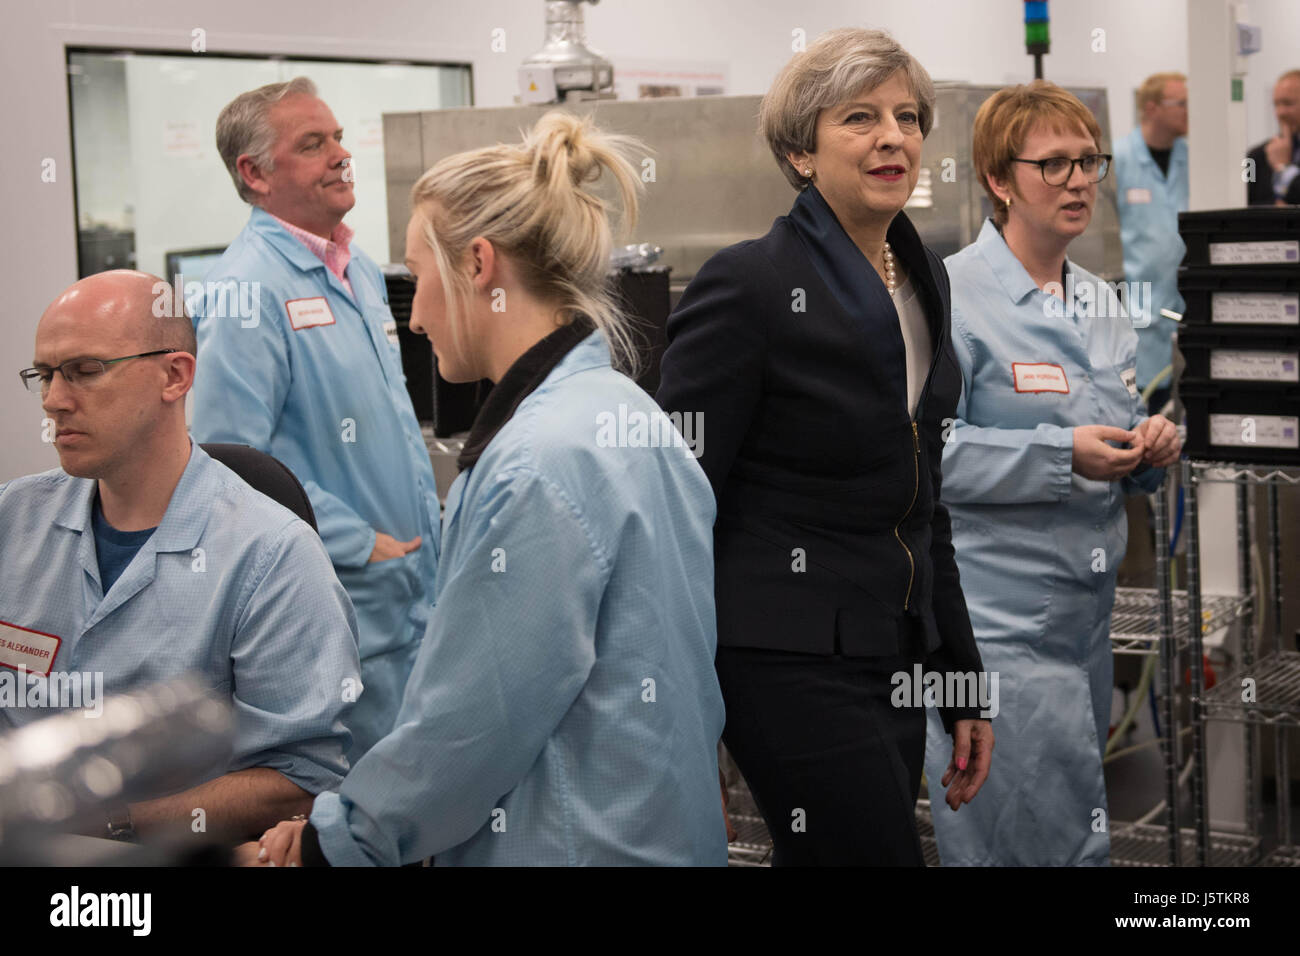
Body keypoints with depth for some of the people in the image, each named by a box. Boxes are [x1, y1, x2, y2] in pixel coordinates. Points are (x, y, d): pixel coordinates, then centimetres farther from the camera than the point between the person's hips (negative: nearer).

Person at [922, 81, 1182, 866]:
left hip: (1087, 618, 8)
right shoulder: (952, 296, -10)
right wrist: (1059, 456, -22)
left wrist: (1149, 448, 0)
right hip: (997, 630, -8)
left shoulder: (1101, 303, 15)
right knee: (1051, 841, -7)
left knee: (1075, 821, 15)